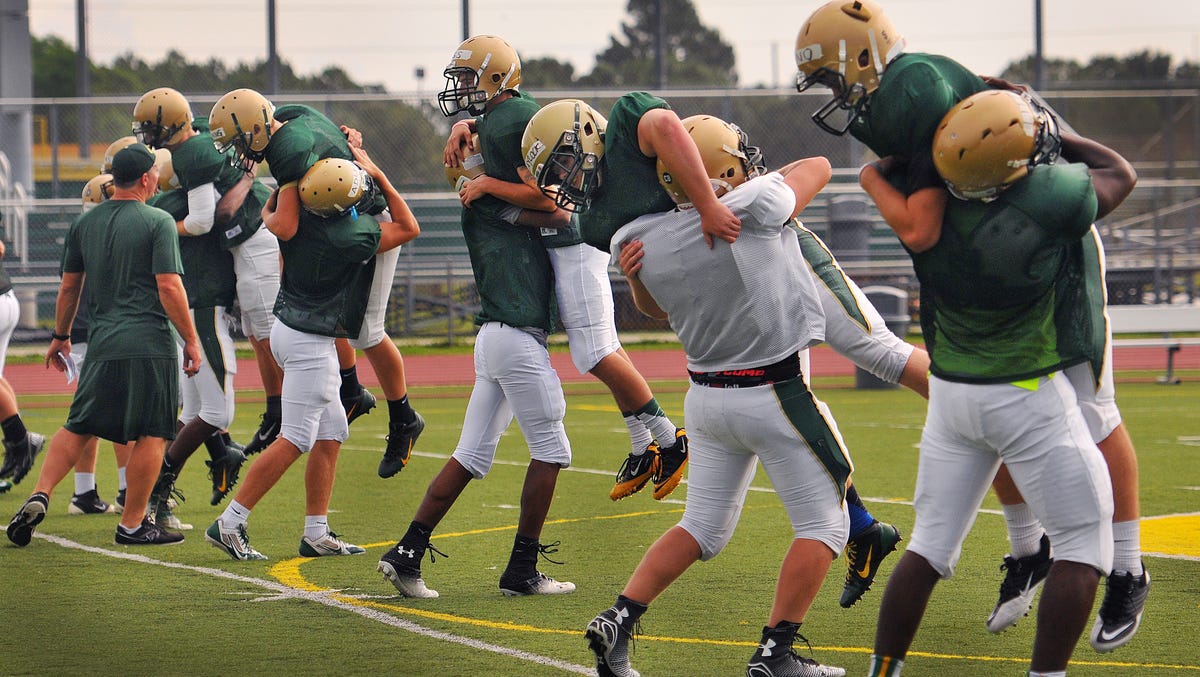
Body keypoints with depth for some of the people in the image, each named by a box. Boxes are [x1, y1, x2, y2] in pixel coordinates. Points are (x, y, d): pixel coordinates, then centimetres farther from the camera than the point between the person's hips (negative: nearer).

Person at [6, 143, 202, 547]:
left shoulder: (84, 224, 10)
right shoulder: (158, 223, -7)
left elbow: (69, 288, 16)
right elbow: (170, 288, -12)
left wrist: (60, 337, 28)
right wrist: (191, 341, -5)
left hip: (103, 344, 5)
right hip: (151, 344, -5)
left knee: (79, 427, 14)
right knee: (151, 436, 2)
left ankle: (40, 496, -1)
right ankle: (132, 525, 5)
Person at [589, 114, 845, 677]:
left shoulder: (646, 244, -5)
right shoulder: (755, 209, -20)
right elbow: (818, 167, 3)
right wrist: (757, 183, 16)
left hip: (705, 395, 6)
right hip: (775, 396, -6)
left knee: (703, 528, 20)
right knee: (823, 526, 8)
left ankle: (618, 620, 12)